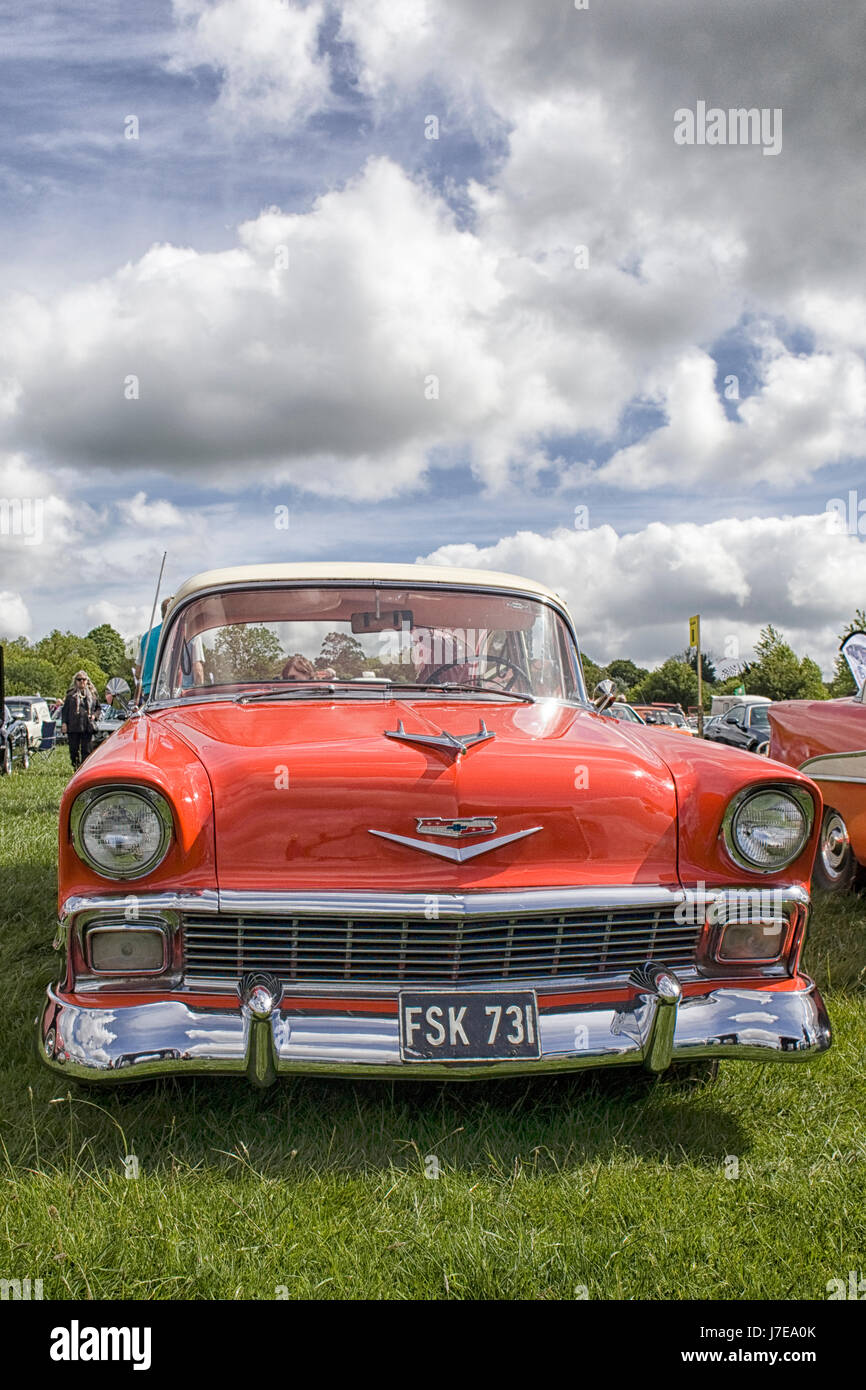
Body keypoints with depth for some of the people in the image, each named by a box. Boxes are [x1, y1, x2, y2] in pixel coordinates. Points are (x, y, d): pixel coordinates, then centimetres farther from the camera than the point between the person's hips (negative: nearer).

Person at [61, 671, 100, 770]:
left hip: (88, 727, 1)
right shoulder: (71, 694, 7)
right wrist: (64, 723, -2)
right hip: (73, 727, -1)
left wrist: (95, 715, 1)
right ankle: (76, 769, 16)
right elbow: (65, 709, 7)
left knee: (87, 750, -2)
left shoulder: (92, 693, 12)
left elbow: (98, 707, 20)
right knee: (74, 750, 3)